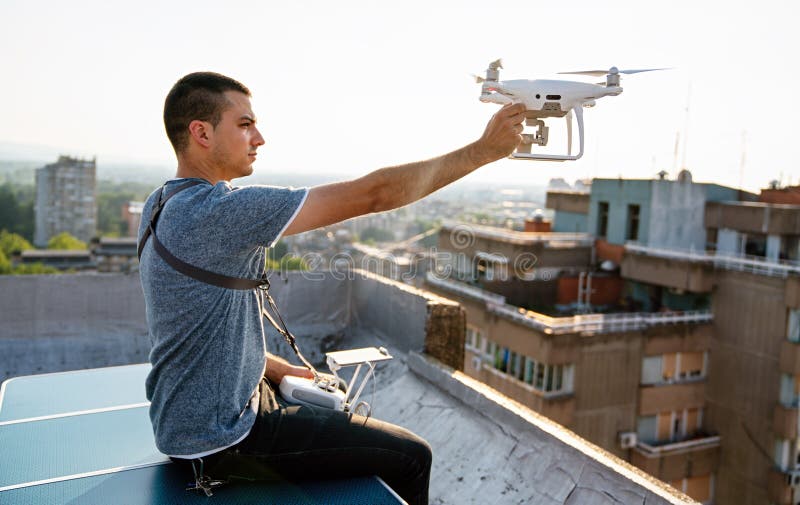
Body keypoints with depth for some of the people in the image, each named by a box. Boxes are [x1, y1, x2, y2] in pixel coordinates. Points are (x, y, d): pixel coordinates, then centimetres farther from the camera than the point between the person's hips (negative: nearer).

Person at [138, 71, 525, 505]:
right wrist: (483, 149, -20)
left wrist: (276, 368, 9)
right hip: (219, 439, -10)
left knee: (343, 412, 29)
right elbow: (370, 194, -28)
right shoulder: (216, 210, -27)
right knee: (411, 457, 0)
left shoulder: (161, 206, 4)